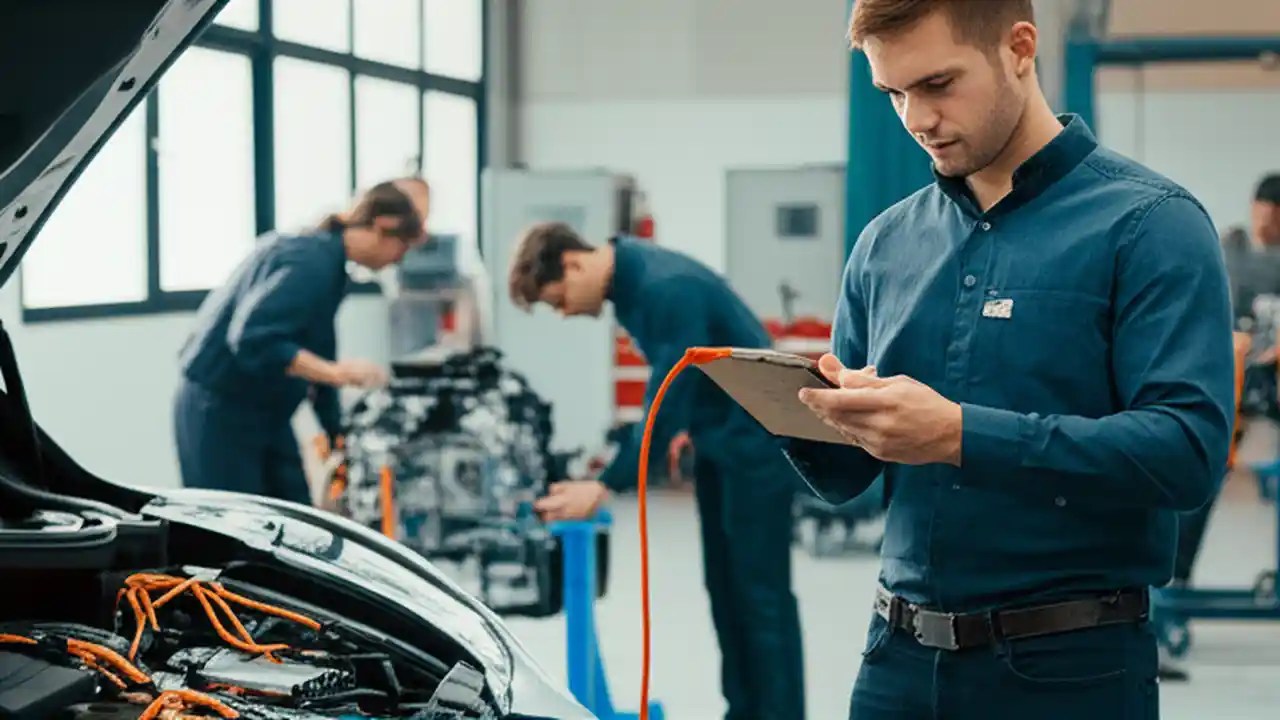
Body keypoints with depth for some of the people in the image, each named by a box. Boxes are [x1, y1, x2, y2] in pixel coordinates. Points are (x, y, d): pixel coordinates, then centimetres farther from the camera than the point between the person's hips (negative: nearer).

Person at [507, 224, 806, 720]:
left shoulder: (668, 289, -27)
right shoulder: (629, 279, 2)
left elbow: (667, 399, -28)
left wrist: (606, 486, -27)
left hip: (758, 440, -9)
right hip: (717, 437, 9)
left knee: (760, 589, -6)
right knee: (724, 586, 10)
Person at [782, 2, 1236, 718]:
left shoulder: (1149, 222, -7)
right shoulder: (887, 241, 9)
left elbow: (1189, 450, -19)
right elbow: (846, 475, 12)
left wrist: (960, 435, -25)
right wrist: (807, 416, -10)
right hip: (902, 657, 5)